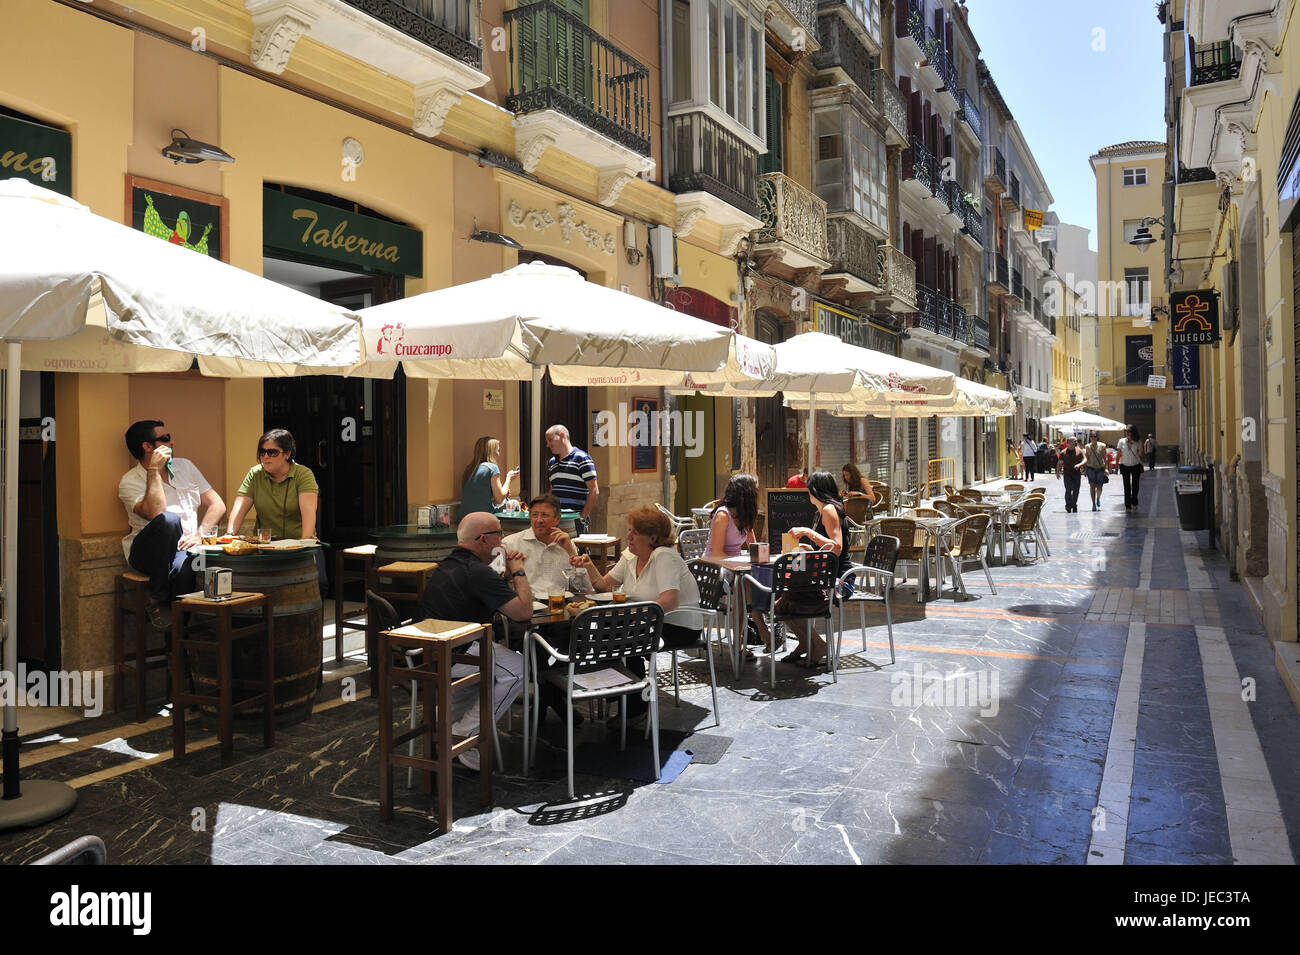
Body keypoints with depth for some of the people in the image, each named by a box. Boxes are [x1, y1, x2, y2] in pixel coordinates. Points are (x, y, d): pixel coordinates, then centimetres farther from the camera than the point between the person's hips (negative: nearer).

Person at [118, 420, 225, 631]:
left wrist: (200, 534, -5)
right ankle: (157, 602, -22)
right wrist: (155, 471, -15)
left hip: (185, 549, 2)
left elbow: (217, 504, 12)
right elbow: (155, 513, -23)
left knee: (182, 568, -37)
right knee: (169, 519, -36)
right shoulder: (129, 482, -2)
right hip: (147, 552, -2)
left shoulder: (184, 466, 15)